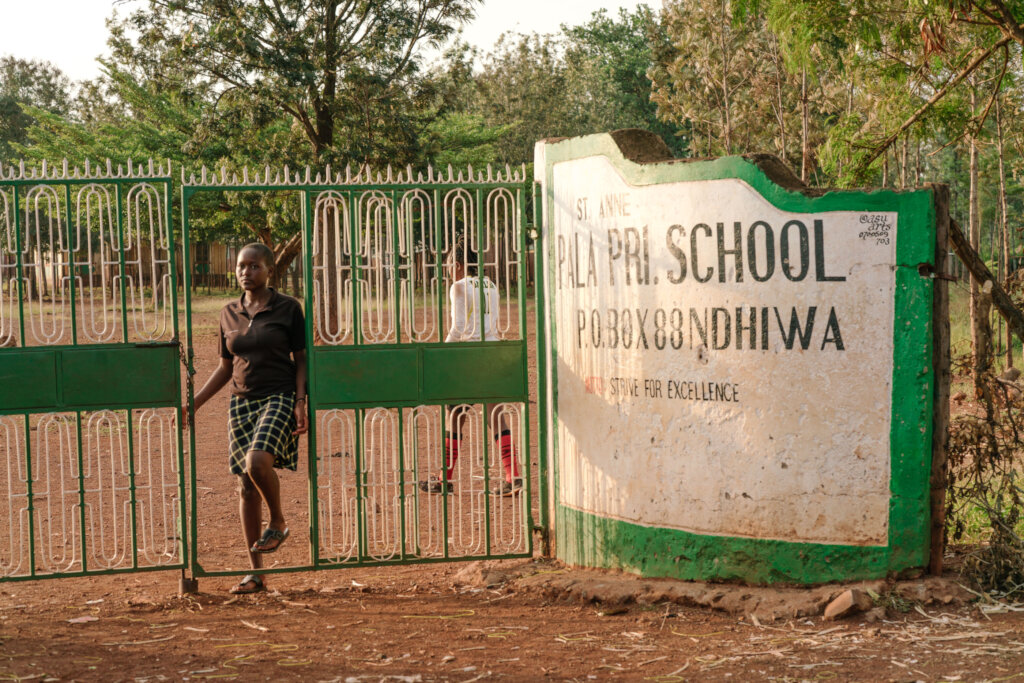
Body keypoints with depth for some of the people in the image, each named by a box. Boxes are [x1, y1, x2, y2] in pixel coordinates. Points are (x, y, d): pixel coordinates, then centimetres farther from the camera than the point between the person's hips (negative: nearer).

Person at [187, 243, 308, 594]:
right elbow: (226, 367, 17)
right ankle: (255, 573, 9)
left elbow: (301, 359, 0)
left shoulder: (288, 308, -1)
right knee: (246, 486, 3)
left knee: (258, 462, -29)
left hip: (279, 398, -5)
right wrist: (195, 403, 11)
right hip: (242, 403, 5)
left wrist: (301, 402, -11)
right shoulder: (229, 314, 11)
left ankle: (278, 522, 1)